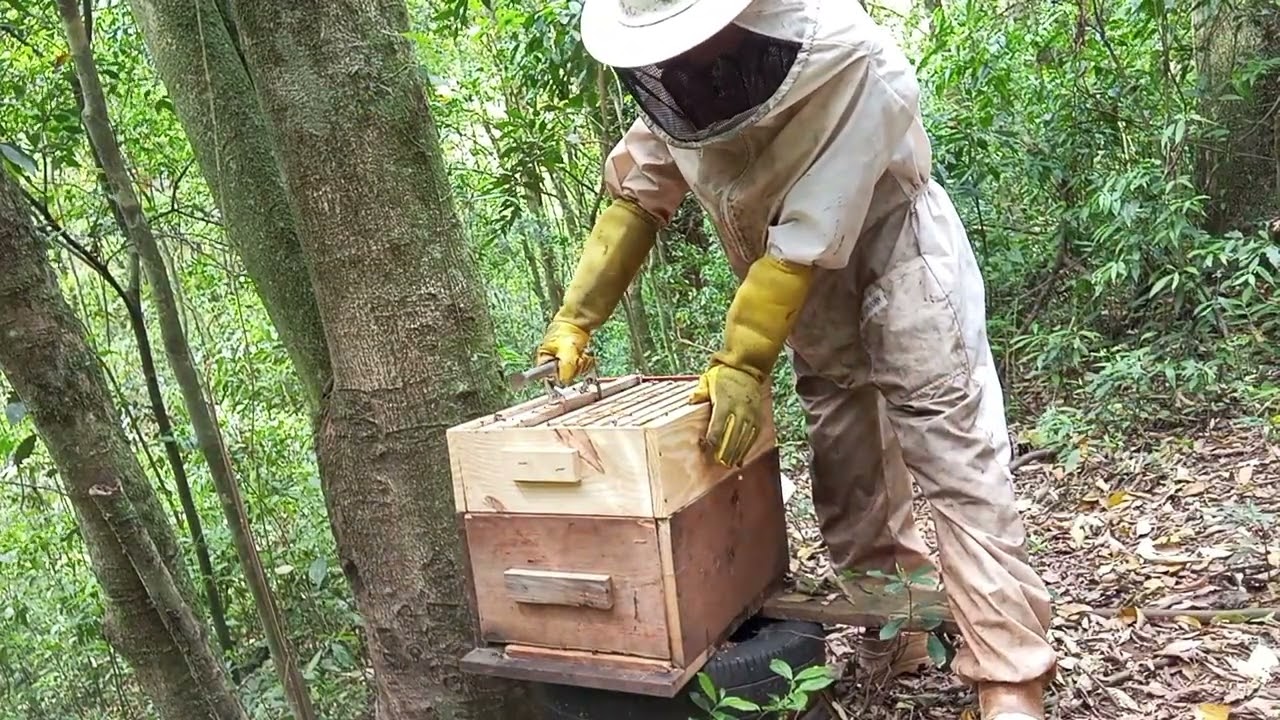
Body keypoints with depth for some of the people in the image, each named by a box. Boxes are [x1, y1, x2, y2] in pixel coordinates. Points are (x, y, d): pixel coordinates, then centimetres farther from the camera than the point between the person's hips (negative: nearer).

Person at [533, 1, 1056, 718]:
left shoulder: (850, 62, -32)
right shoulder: (675, 77, -14)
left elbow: (806, 242, -34)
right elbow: (637, 193, -3)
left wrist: (743, 365, -34)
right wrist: (575, 318, -7)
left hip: (893, 245, -6)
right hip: (806, 283, 6)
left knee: (951, 446, -12)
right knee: (846, 458, 10)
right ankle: (896, 629, 27)